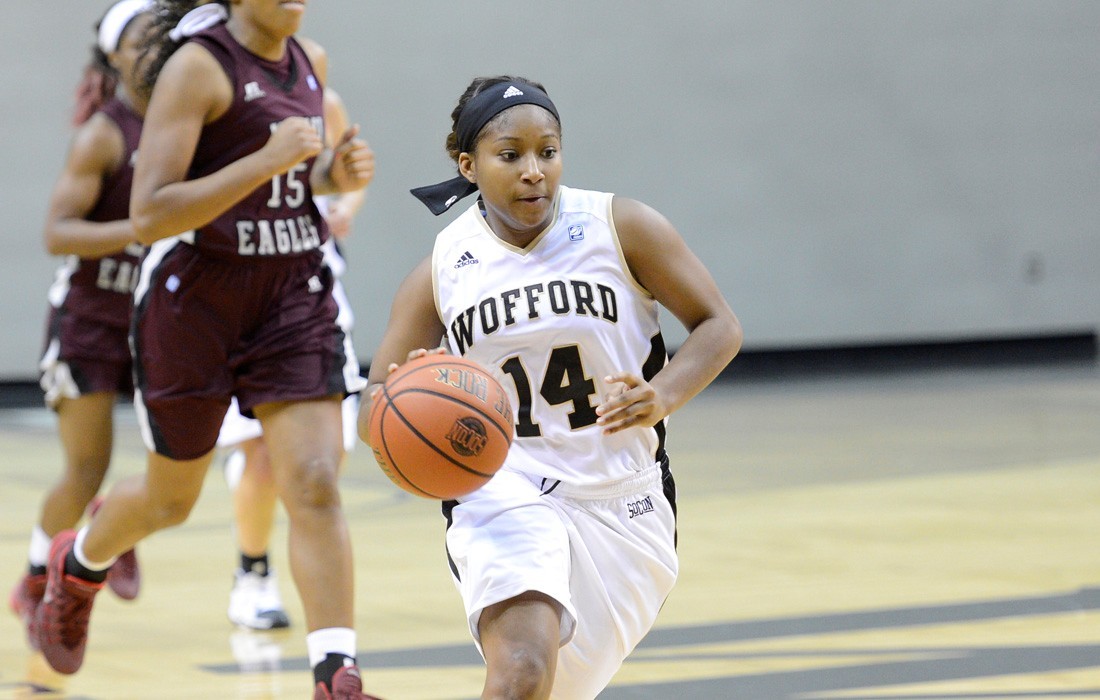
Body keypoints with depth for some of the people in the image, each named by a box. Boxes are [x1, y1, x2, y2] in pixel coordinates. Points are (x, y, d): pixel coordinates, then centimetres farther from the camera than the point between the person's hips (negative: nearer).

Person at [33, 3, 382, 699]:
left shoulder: (311, 62, 5)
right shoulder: (197, 66, -16)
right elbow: (149, 215, -22)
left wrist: (337, 174, 1)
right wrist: (265, 161, -29)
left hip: (295, 294, 4)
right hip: (196, 297, -4)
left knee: (315, 485, -11)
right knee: (171, 497, 15)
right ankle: (76, 567, 47)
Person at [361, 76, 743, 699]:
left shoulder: (620, 228, -7)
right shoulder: (441, 273, -3)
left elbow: (718, 325, -2)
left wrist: (663, 396, -21)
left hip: (624, 502, 1)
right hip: (504, 491, -1)